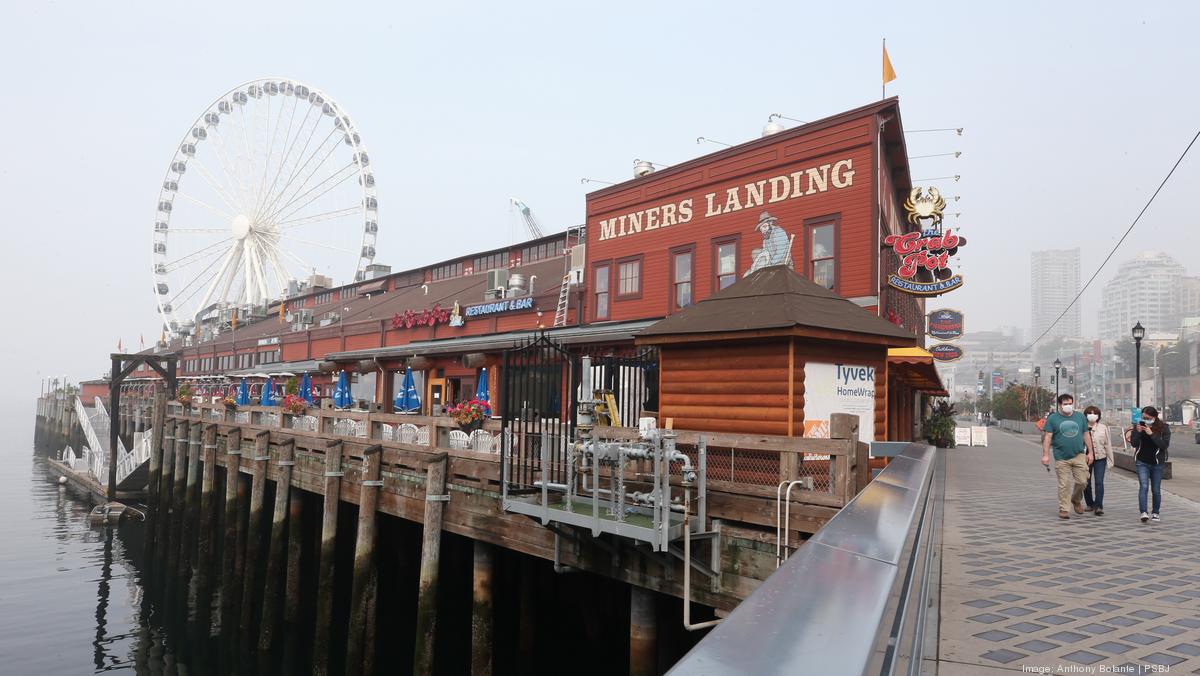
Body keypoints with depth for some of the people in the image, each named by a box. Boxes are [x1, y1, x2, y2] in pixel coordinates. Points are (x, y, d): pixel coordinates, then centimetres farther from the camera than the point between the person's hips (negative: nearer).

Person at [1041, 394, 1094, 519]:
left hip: (1079, 455, 3)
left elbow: (1086, 435, 13)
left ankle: (1076, 500, 29)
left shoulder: (1080, 417, 10)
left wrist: (1090, 452, 9)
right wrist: (1045, 455, -8)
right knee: (1064, 485, -1)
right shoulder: (1053, 418, 0)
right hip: (1061, 457, -2)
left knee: (1082, 481, 1)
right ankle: (1064, 509, 7)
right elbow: (1048, 437, -2)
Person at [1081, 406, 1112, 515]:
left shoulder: (1103, 428, 4)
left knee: (1099, 482, -8)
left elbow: (1108, 444, 7)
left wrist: (1110, 459, 5)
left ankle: (1098, 506, -7)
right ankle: (1090, 504, 24)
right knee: (1087, 483, 8)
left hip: (1100, 458, 0)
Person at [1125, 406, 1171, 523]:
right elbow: (1133, 444, -2)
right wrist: (1138, 432, -17)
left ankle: (1155, 513, 23)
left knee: (1156, 490, 9)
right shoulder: (1138, 426, 1)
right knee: (1143, 487, -12)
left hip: (1157, 463, 0)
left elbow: (1165, 445, -15)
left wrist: (1152, 434, -23)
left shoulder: (1163, 428, -4)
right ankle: (1143, 513, -20)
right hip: (1142, 462, 0)